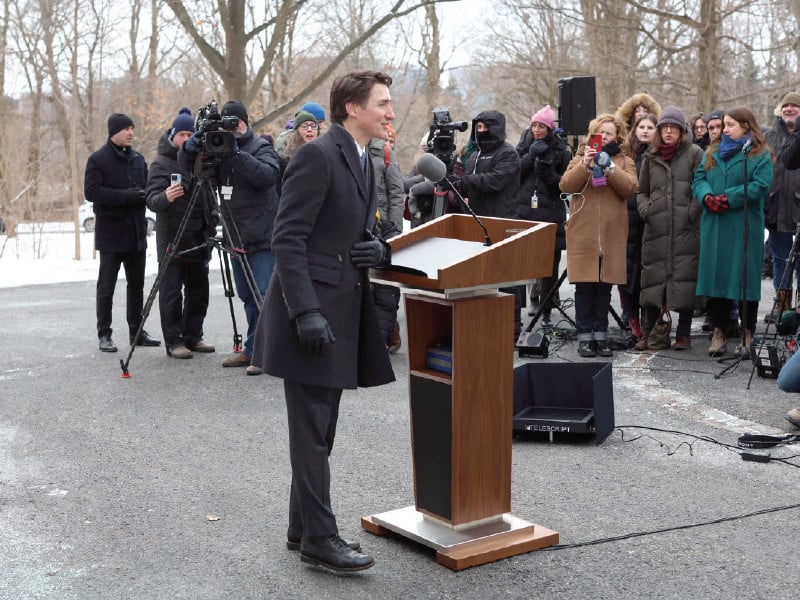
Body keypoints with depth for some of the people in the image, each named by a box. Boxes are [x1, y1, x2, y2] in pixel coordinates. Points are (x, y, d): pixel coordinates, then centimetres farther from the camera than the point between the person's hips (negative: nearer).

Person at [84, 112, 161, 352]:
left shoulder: (138, 159, 13)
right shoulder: (98, 160, -6)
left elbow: (149, 187, 20)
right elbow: (91, 192, -15)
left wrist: (144, 194, -5)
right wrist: (125, 196, -22)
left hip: (136, 233, 6)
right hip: (111, 233, -6)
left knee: (137, 284, 11)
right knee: (106, 285, 0)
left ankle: (137, 331, 20)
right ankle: (104, 335, 6)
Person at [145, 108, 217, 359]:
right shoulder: (161, 163, -4)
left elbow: (209, 196, 23)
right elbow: (152, 200, -15)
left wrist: (212, 221, 10)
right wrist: (166, 197, -33)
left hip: (198, 238, 6)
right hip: (172, 238, -6)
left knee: (198, 290, 9)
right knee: (172, 292, -3)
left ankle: (193, 336, 19)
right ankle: (173, 342, 2)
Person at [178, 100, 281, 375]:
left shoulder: (260, 147, -3)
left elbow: (269, 175, -22)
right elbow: (187, 167, 8)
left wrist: (237, 154, -28)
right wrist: (190, 148, -14)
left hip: (262, 238, -6)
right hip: (236, 237, 7)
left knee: (263, 295, -9)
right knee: (247, 296, 12)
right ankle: (252, 350, 19)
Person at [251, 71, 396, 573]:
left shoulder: (366, 163, 15)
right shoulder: (318, 155, -13)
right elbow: (288, 239, -18)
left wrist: (380, 248, -1)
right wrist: (306, 312, -24)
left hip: (343, 314, 9)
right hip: (313, 314, -9)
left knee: (321, 430, 15)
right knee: (313, 433, -2)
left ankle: (304, 528, 26)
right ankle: (318, 537, 6)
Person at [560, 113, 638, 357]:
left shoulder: (624, 161, 14)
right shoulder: (581, 157, 13)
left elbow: (629, 187, -6)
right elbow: (566, 185, -3)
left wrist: (609, 167, -15)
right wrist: (585, 164, -16)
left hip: (611, 234, 1)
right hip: (583, 233, -1)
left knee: (604, 286, 3)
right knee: (584, 286, -4)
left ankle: (601, 335, 10)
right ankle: (585, 337, 1)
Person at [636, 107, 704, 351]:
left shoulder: (694, 154, 6)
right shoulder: (651, 157, 17)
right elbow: (642, 191, 22)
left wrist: (693, 211, -11)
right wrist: (645, 209, 4)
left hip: (686, 230, -3)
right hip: (656, 228, 3)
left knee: (684, 278, -4)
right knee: (653, 277, 1)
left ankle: (683, 334, 4)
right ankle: (650, 332, 8)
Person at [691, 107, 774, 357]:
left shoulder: (759, 155, 1)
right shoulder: (713, 152, 17)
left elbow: (760, 186, -11)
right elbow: (699, 179, 9)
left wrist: (728, 199, -17)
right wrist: (707, 197, -11)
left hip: (745, 226, -4)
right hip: (714, 226, 5)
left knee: (745, 277, -1)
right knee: (716, 276, 4)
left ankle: (747, 335, 7)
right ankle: (718, 332, 11)